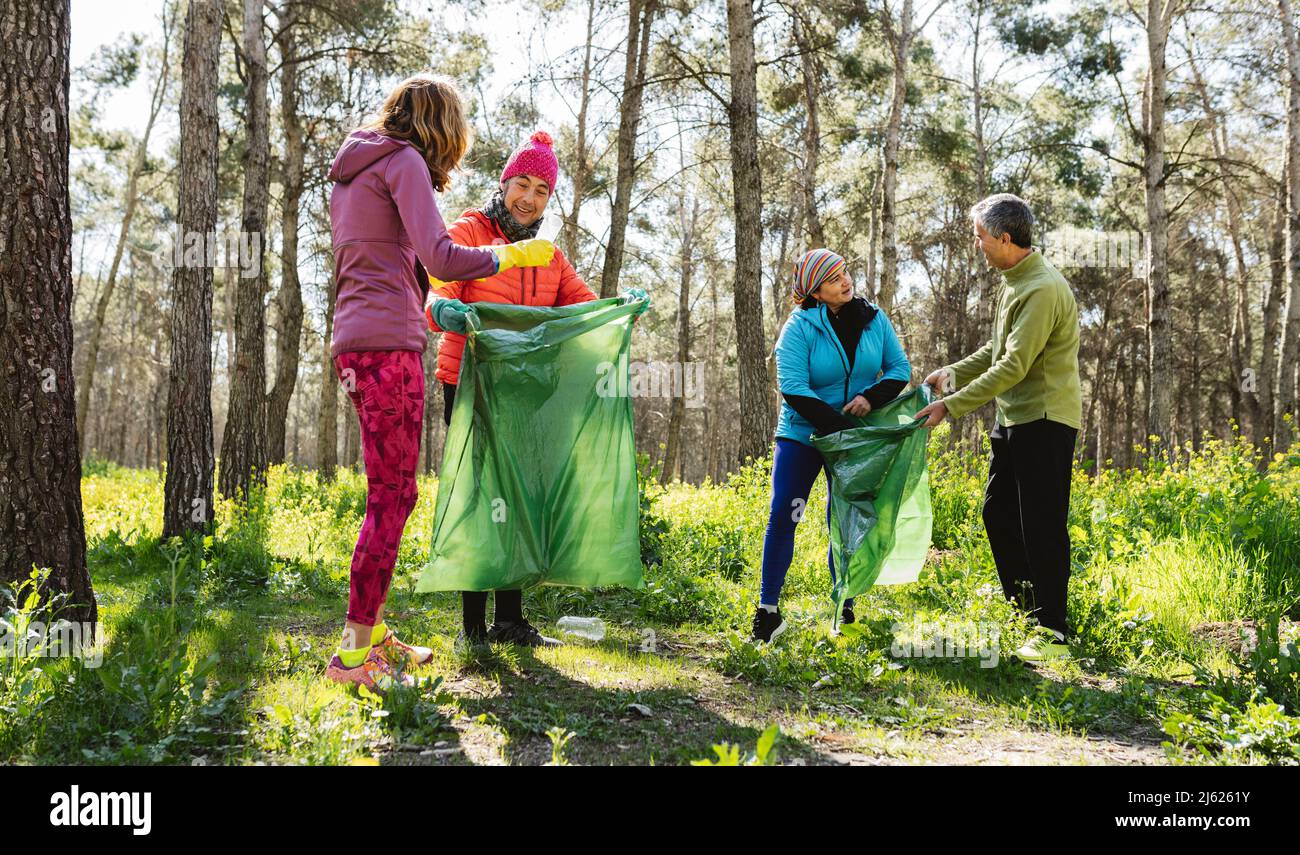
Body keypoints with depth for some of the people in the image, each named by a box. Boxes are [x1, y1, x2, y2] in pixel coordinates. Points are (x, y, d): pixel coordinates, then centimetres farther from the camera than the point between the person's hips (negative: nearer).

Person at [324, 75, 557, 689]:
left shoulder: (351, 172, 23)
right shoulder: (404, 162, -5)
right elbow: (441, 259, -16)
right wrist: (512, 254, -4)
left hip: (356, 341, 10)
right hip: (387, 342, -10)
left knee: (389, 492, 15)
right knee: (393, 496, -8)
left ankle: (372, 632, 21)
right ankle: (354, 654, -6)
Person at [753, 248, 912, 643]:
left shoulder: (875, 319, -3)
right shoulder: (800, 326, -14)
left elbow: (899, 368, 2)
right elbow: (792, 388, -20)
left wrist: (872, 397, -18)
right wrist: (841, 425, -24)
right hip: (802, 434, -3)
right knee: (782, 517, -8)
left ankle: (844, 608, 19)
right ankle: (768, 611, -2)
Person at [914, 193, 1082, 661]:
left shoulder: (1043, 290, -21)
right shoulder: (1014, 282, 12)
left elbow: (1014, 366, -24)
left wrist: (951, 406, -22)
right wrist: (953, 373, 12)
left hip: (1044, 421, -10)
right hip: (1015, 419, 10)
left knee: (1042, 526, -4)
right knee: (998, 513, 15)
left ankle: (1053, 634, 6)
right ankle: (1023, 610, 28)